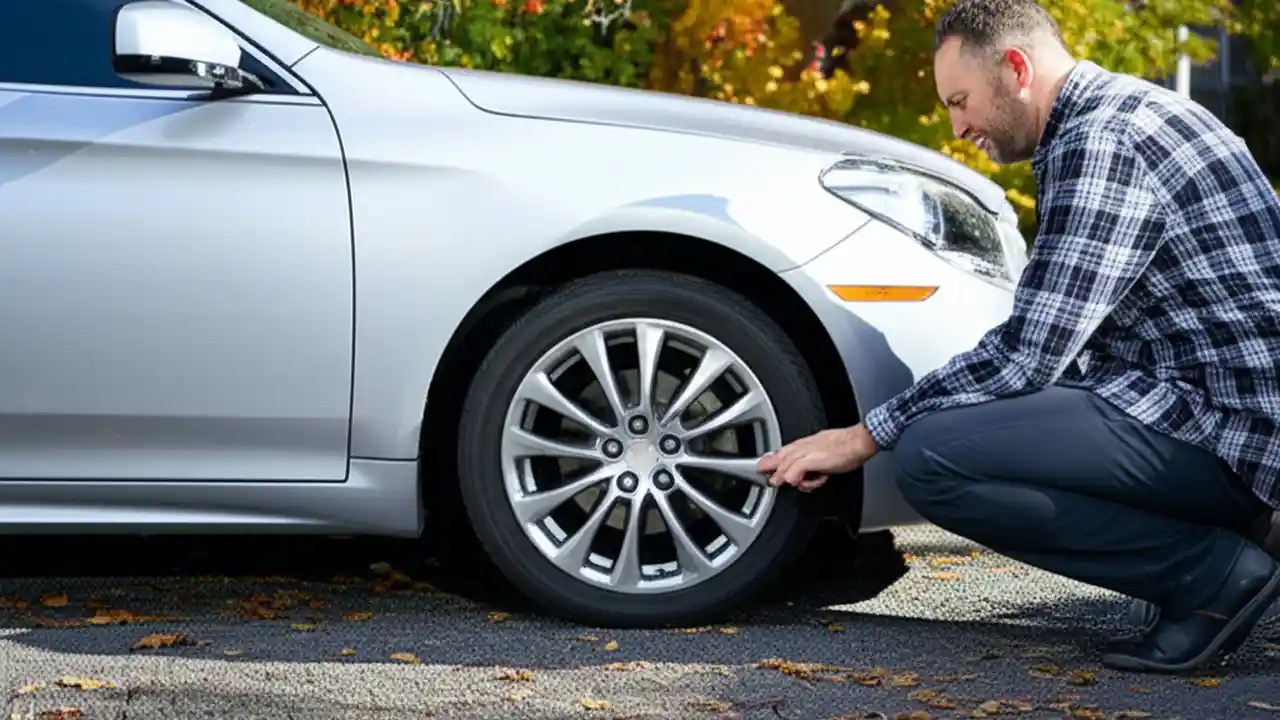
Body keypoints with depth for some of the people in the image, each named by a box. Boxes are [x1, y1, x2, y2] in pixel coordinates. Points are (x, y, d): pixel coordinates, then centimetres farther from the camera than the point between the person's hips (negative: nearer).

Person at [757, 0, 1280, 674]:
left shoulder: (1102, 140, -15)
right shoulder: (1123, 110, 17)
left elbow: (1027, 355, -18)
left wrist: (865, 436, -9)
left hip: (1225, 430, -10)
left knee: (927, 455, -19)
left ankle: (1215, 571, -12)